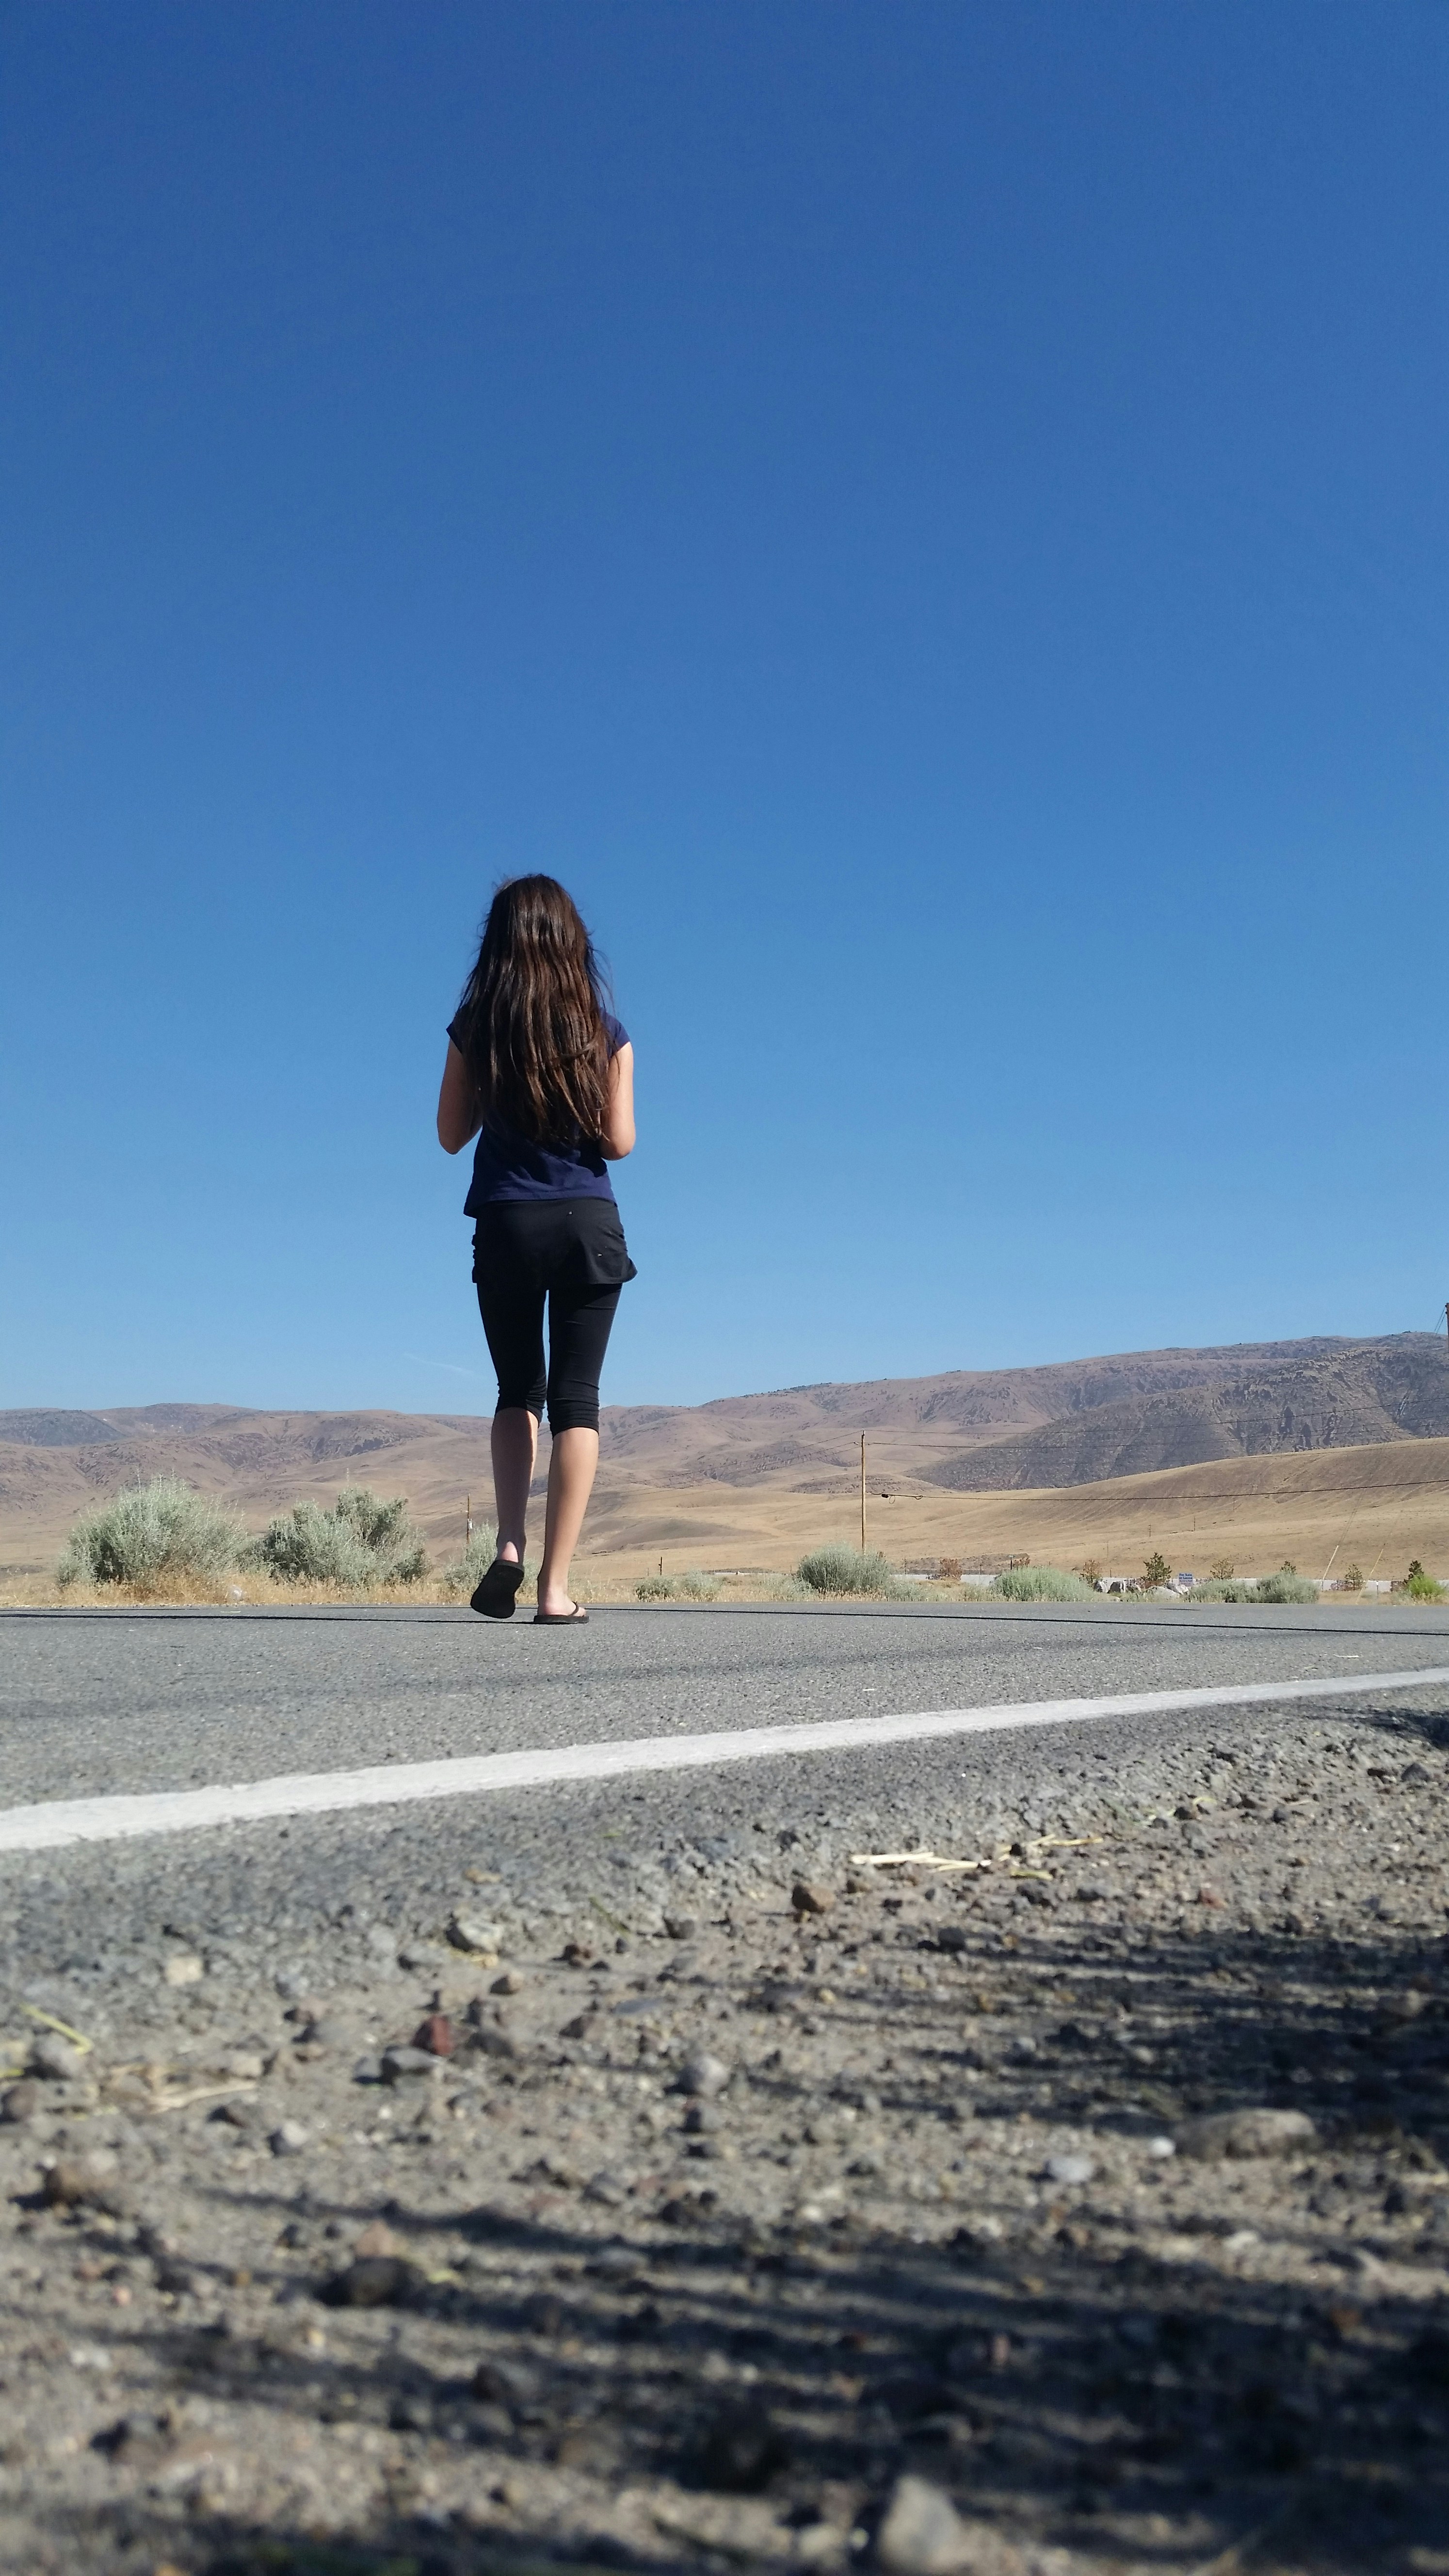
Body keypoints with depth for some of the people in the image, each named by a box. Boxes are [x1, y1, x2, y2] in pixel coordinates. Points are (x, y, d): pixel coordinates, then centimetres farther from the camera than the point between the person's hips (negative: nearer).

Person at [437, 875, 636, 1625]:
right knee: (577, 1397, 3)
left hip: (506, 1228, 1)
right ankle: (556, 1585, -2)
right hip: (589, 1226, -1)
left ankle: (510, 1544, -2)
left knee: (519, 1391, 17)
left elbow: (451, 1134, 5)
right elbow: (619, 1142, -1)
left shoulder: (475, 1027, 0)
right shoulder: (604, 1031, 0)